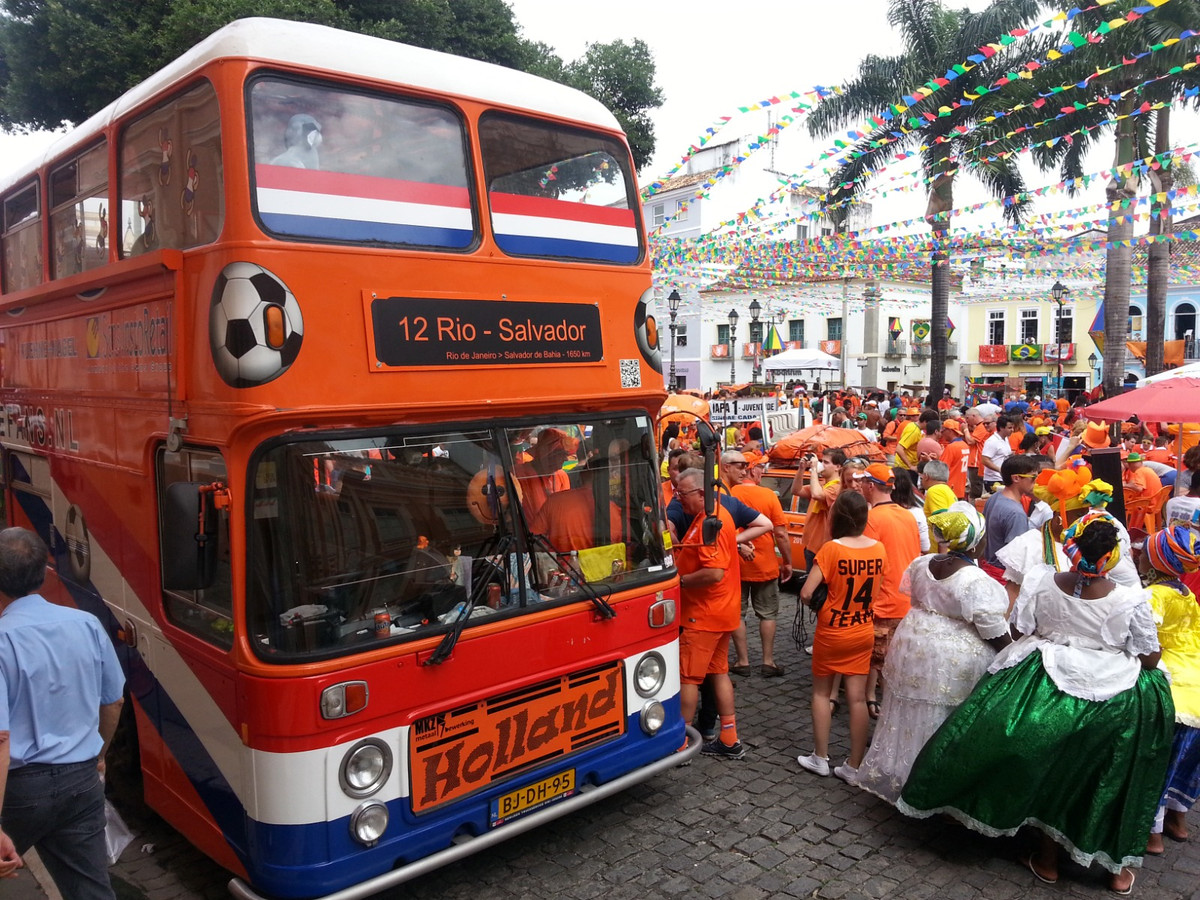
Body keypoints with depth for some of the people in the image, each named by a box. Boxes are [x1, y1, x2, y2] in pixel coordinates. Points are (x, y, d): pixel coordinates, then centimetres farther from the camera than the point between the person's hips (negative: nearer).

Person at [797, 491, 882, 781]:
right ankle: (854, 766, 16)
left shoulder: (831, 549, -20)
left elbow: (805, 594, -21)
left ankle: (820, 758, 22)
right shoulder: (878, 548, -6)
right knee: (857, 698, 9)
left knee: (822, 692, 15)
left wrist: (818, 601, -1)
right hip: (863, 633, 4)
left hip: (831, 633, -3)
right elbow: (875, 592, 7)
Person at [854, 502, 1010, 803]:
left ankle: (892, 776, 34)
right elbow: (993, 632, -17)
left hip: (914, 647, 6)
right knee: (941, 729, 7)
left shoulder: (920, 564, -2)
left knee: (912, 718, 20)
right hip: (955, 660, -6)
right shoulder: (976, 581, -22)